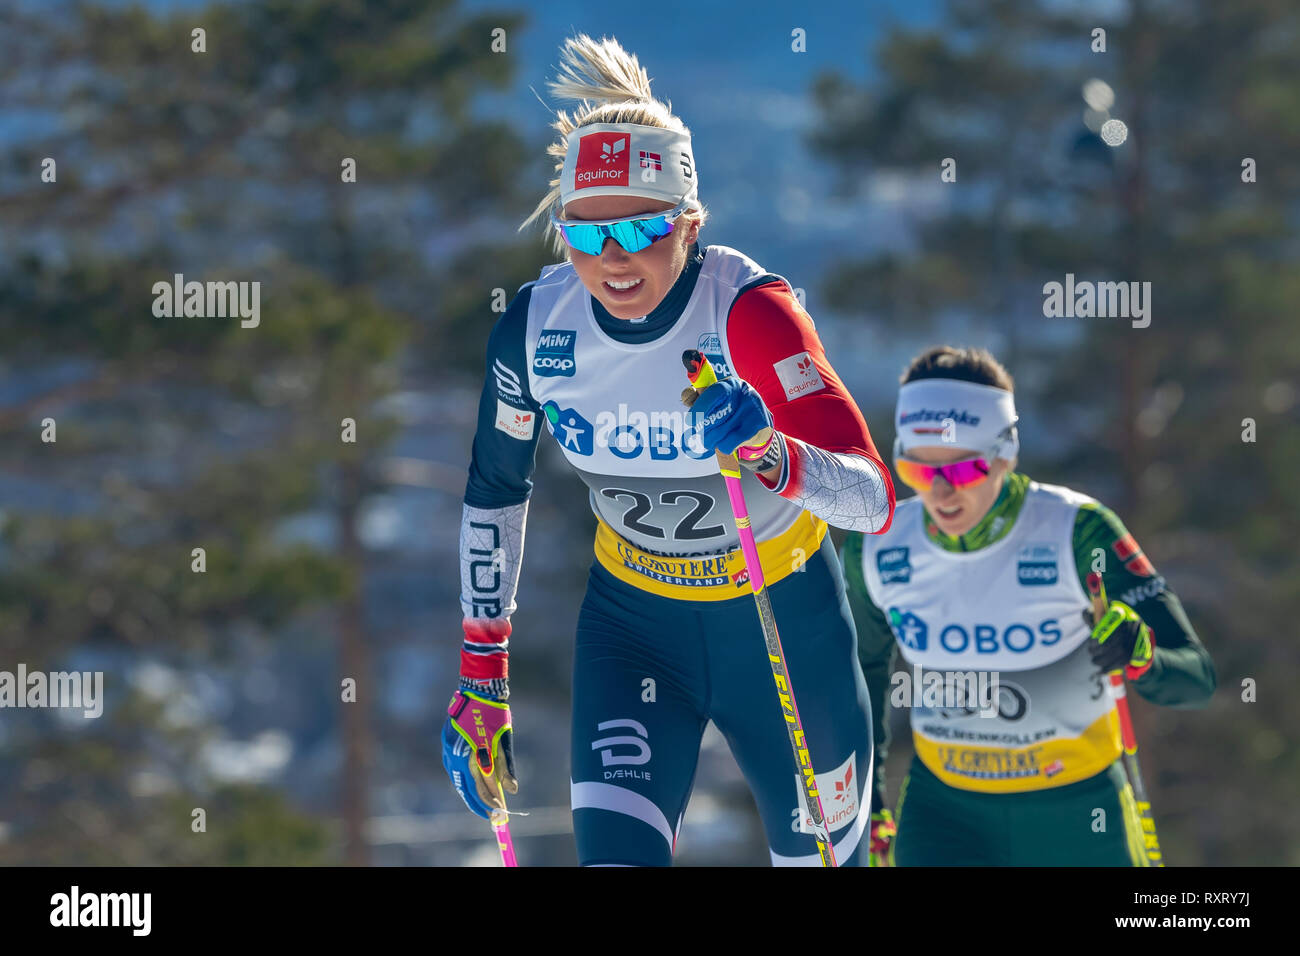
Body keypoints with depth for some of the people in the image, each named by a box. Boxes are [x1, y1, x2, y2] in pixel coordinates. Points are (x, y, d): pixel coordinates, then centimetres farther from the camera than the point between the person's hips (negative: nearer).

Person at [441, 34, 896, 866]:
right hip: (633, 618, 2)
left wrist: (770, 456, -55)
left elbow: (875, 501, -34)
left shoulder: (749, 312, -26)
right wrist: (479, 679, 6)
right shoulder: (535, 326, -15)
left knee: (821, 855, 15)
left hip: (784, 617, -1)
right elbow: (495, 490, 4)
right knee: (614, 850, -20)